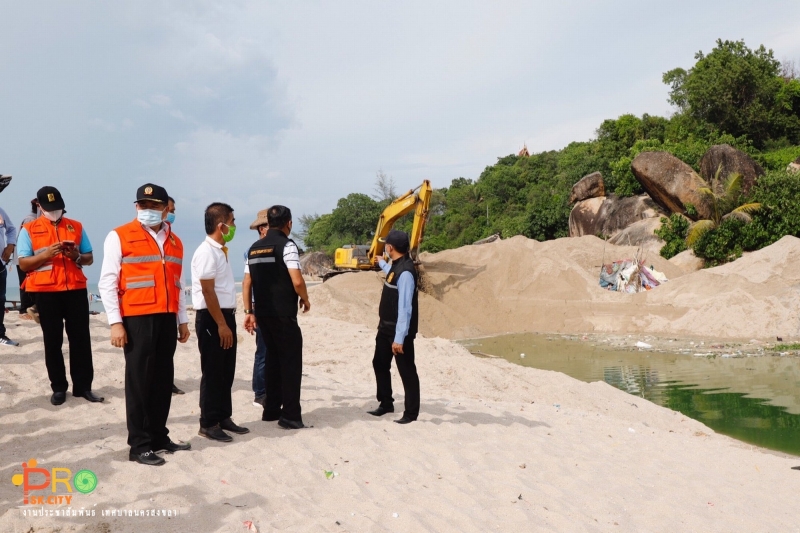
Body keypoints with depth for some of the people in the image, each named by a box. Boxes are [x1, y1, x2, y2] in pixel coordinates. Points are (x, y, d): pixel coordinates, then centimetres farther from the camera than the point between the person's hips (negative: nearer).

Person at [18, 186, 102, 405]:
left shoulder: (76, 227, 10)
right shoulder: (29, 229, 4)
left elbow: (89, 258, 11)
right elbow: (23, 263, -1)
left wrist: (77, 256, -10)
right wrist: (46, 254, -17)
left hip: (76, 289, 2)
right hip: (46, 292, -1)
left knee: (81, 338, 2)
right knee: (52, 340, 5)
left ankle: (83, 386, 10)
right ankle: (58, 387, 15)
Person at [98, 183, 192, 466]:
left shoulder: (175, 242, 14)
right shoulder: (119, 237, -3)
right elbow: (107, 283, -6)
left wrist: (183, 320, 16)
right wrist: (115, 322, -12)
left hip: (167, 320, 5)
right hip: (136, 319, -5)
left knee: (163, 380, 9)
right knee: (139, 381, 0)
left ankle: (159, 436, 22)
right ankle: (139, 445, 9)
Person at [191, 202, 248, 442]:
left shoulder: (220, 250, 13)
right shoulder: (206, 252, -16)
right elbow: (208, 291, -20)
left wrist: (228, 321, 15)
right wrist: (221, 324, -19)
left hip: (225, 315, 9)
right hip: (211, 319, -9)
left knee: (227, 371, 15)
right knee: (213, 373, 0)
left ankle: (224, 417, 26)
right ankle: (208, 423, 11)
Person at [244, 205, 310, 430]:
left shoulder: (254, 248, 11)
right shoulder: (286, 245, -10)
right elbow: (297, 281, -20)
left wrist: (249, 312, 16)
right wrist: (305, 299, -3)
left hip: (263, 313, 7)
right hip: (283, 313, -7)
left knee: (273, 359, 17)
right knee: (290, 361, 0)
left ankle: (271, 410, 22)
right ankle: (290, 416, 1)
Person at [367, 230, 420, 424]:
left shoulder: (405, 272, -24)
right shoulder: (396, 266, 5)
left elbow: (405, 308, -27)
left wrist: (399, 338, -26)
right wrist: (381, 263, 56)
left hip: (400, 330, -10)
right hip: (386, 327, 10)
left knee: (406, 370, 2)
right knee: (380, 363, 19)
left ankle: (411, 412, 14)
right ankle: (386, 403, 34)